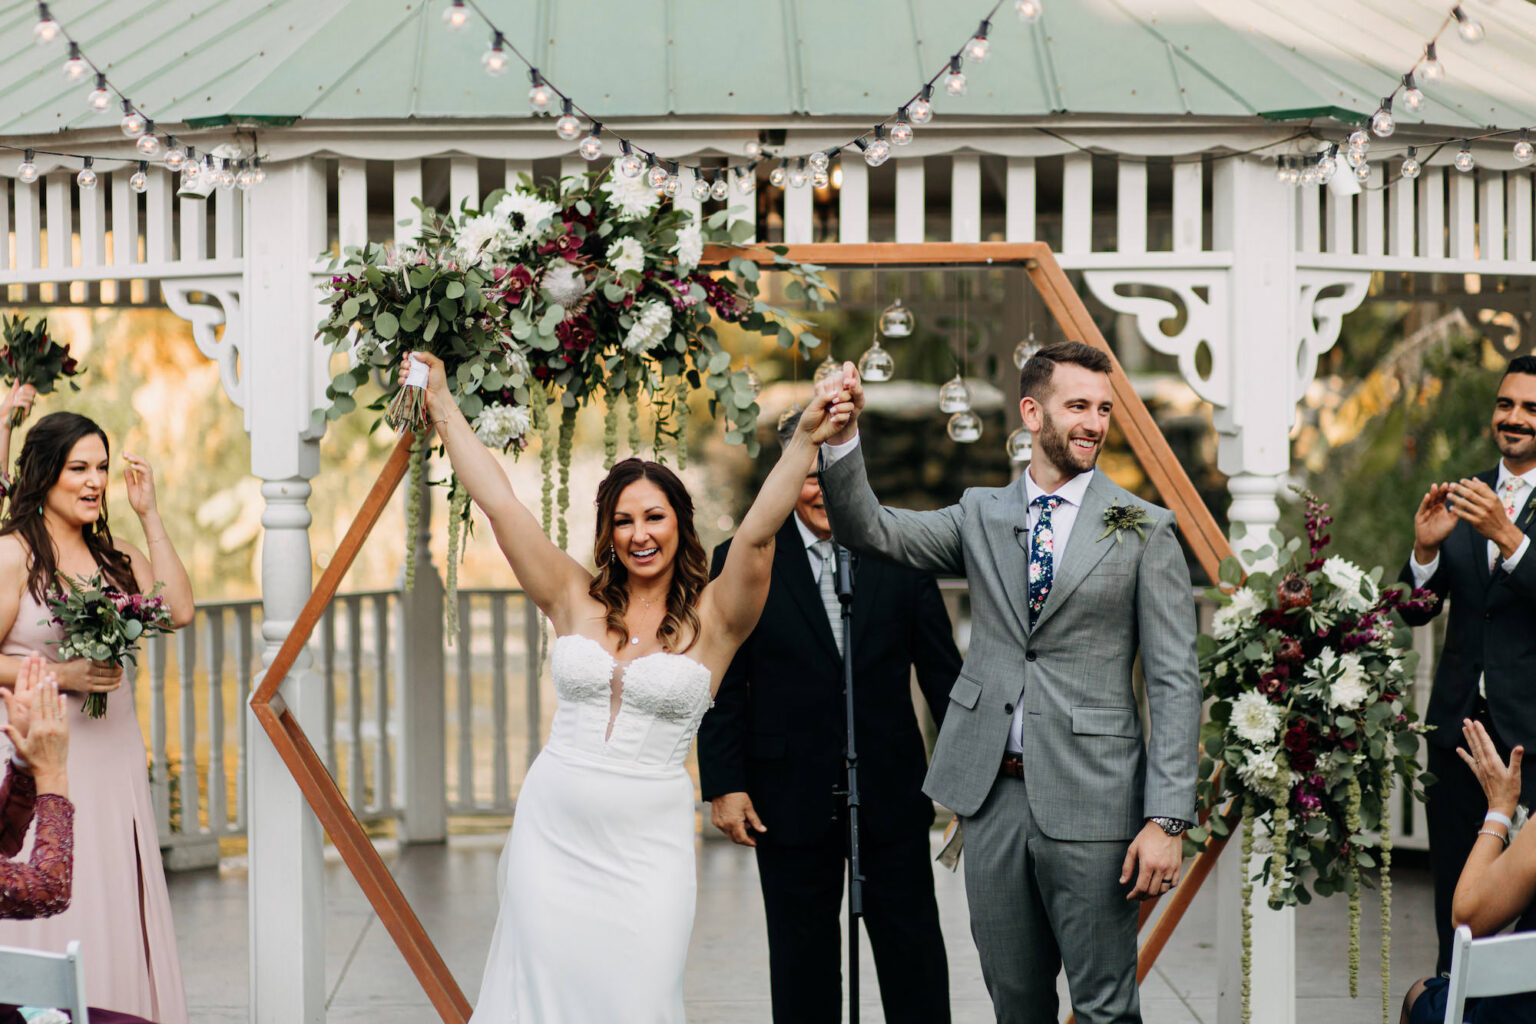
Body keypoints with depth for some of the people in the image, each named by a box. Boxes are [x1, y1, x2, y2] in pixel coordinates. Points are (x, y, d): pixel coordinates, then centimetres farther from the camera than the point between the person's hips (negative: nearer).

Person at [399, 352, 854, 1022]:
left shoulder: (712, 617, 0)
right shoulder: (575, 599, 6)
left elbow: (757, 532, -14)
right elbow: (498, 503, 8)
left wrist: (806, 441, -28)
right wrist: (442, 406, 10)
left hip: (647, 843, -2)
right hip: (554, 832, 2)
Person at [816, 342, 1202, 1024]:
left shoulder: (1144, 530, -1)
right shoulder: (981, 517, 10)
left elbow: (1174, 681, -5)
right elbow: (867, 529, 2)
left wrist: (1167, 819, -12)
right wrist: (842, 437, -17)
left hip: (1088, 796, -4)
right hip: (993, 790, 4)